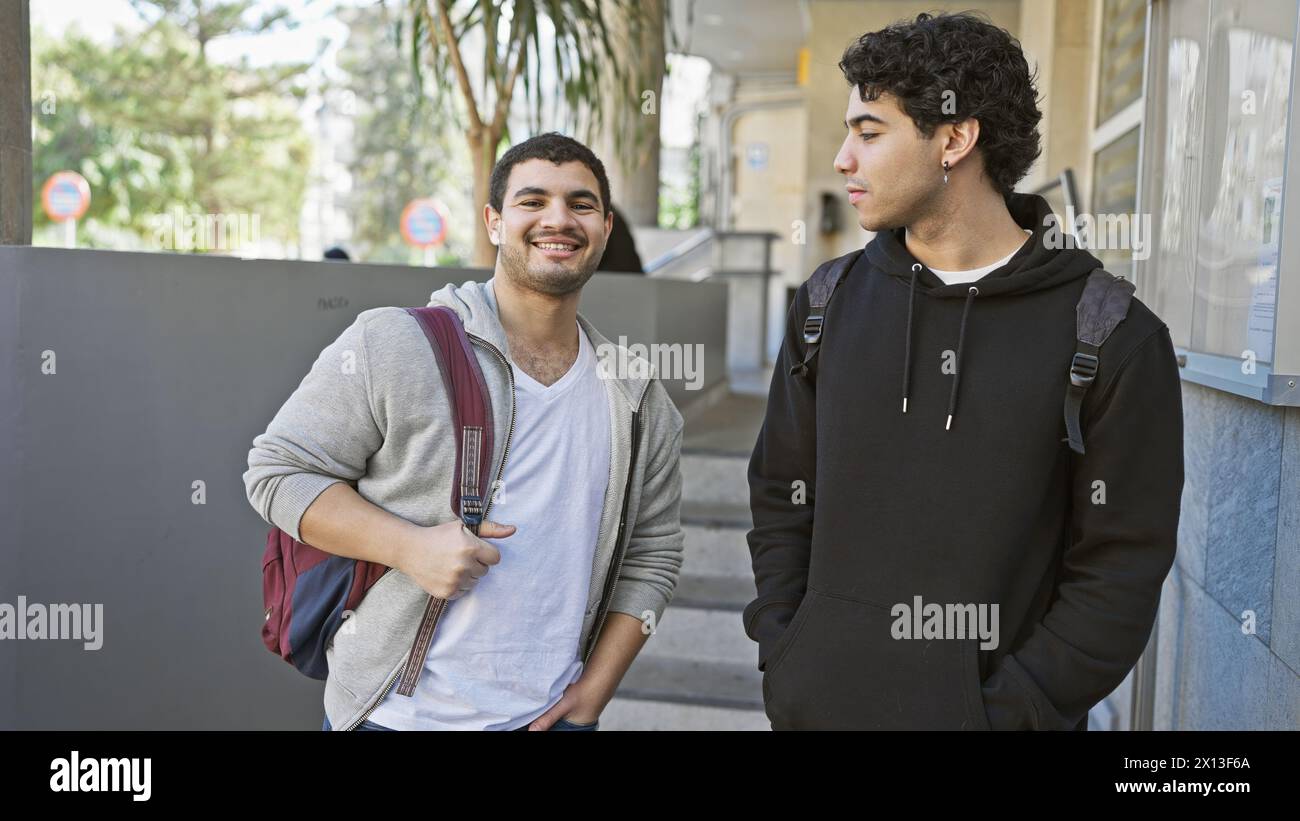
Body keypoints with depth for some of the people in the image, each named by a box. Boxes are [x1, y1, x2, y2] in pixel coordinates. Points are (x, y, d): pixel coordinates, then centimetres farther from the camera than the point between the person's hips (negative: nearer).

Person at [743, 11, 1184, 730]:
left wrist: (1010, 709, -13)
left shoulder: (1114, 338, -8)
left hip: (993, 706, -3)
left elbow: (1122, 565, -7)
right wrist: (781, 659, -2)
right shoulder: (827, 305, 4)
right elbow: (782, 499, 8)